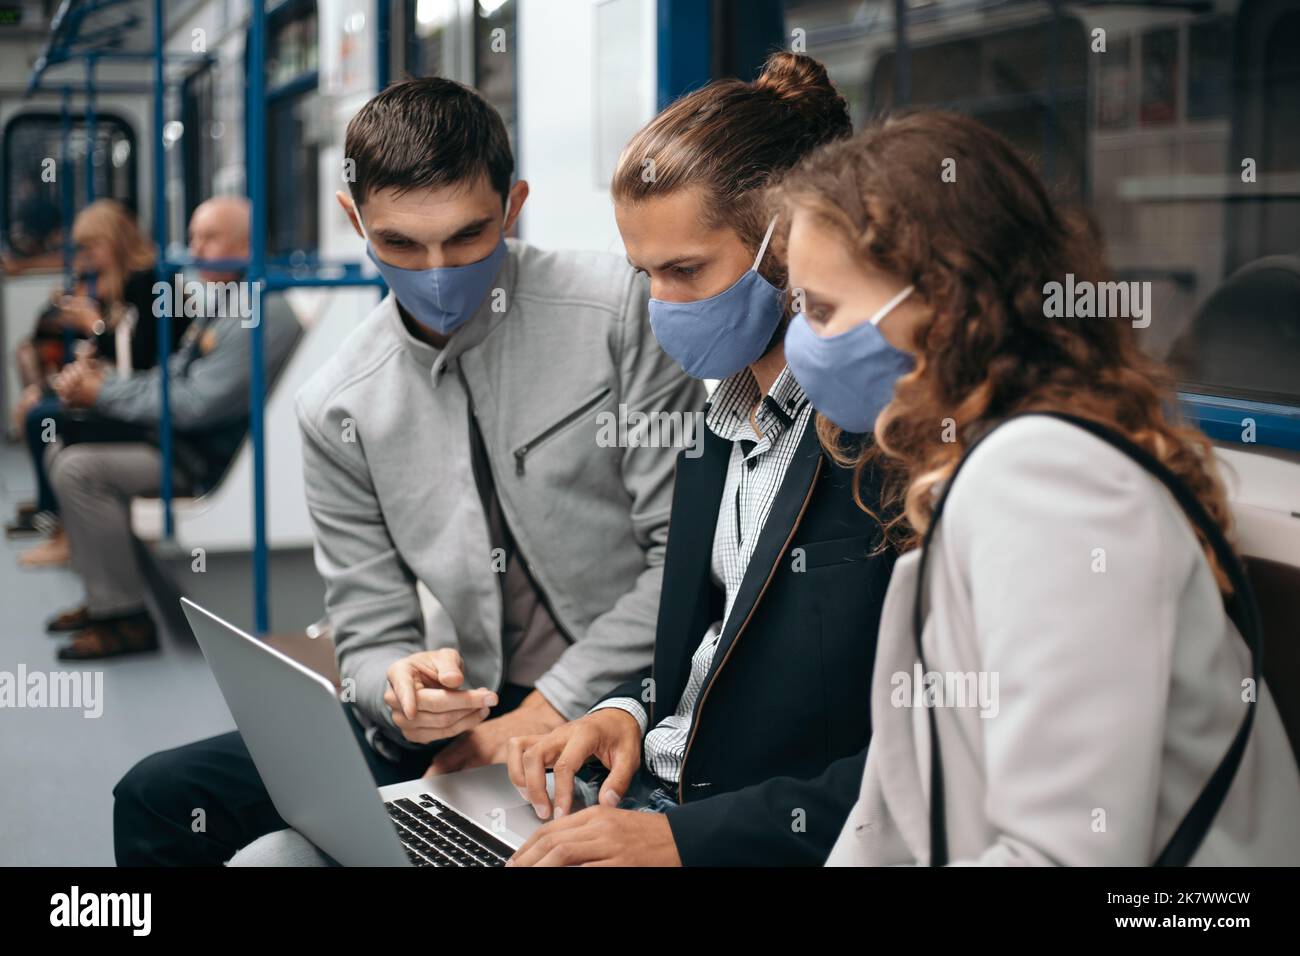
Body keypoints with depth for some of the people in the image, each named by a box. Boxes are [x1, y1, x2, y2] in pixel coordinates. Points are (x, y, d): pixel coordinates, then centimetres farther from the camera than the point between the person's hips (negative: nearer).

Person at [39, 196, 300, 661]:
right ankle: (102, 596, 14)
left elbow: (196, 405, -24)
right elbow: (174, 378, 15)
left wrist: (104, 393, -16)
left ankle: (126, 616, -11)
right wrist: (101, 381, -2)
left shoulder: (260, 315, -20)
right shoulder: (219, 305, 13)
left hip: (211, 455, -10)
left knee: (79, 467, -20)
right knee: (63, 446, 10)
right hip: (180, 435, 10)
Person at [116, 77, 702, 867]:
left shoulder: (619, 310, -6)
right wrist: (404, 691, -18)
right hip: (467, 715, 5)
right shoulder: (339, 412, 4)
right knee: (160, 799, -5)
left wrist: (552, 711, -12)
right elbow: (372, 637, 7)